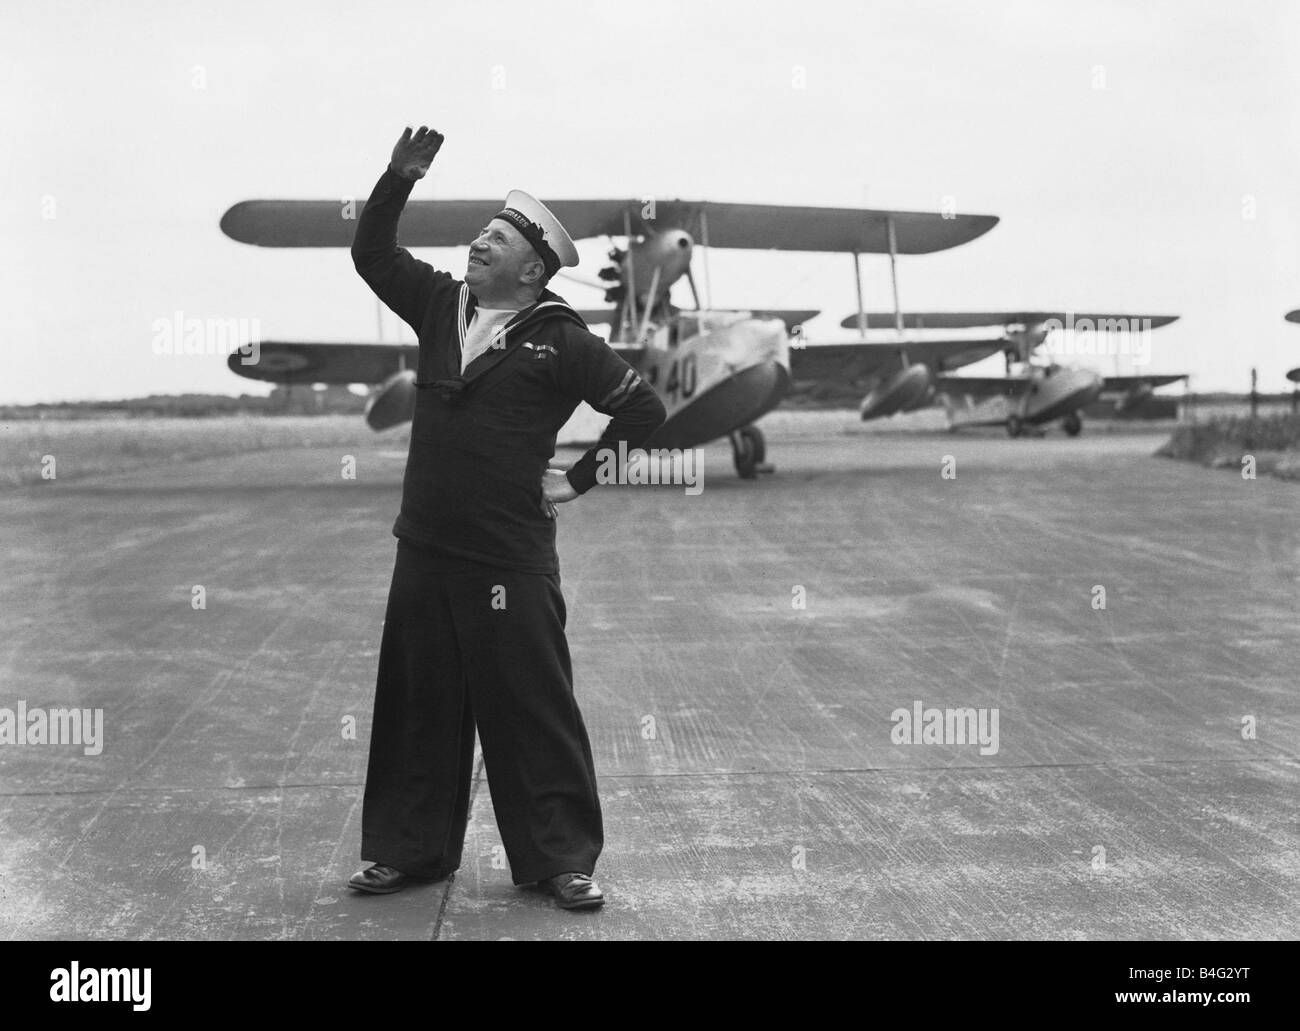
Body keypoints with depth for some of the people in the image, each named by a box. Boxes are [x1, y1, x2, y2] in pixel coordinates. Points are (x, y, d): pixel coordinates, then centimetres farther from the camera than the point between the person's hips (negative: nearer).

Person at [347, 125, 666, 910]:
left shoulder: (561, 341, -7)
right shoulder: (441, 304, 8)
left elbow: (645, 407, -2)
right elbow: (372, 253, 15)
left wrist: (579, 478, -3)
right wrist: (401, 178, 2)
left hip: (510, 559, -5)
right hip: (425, 550, 6)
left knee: (533, 711, 0)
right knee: (417, 705, 12)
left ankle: (565, 861, 10)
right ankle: (409, 850, 24)